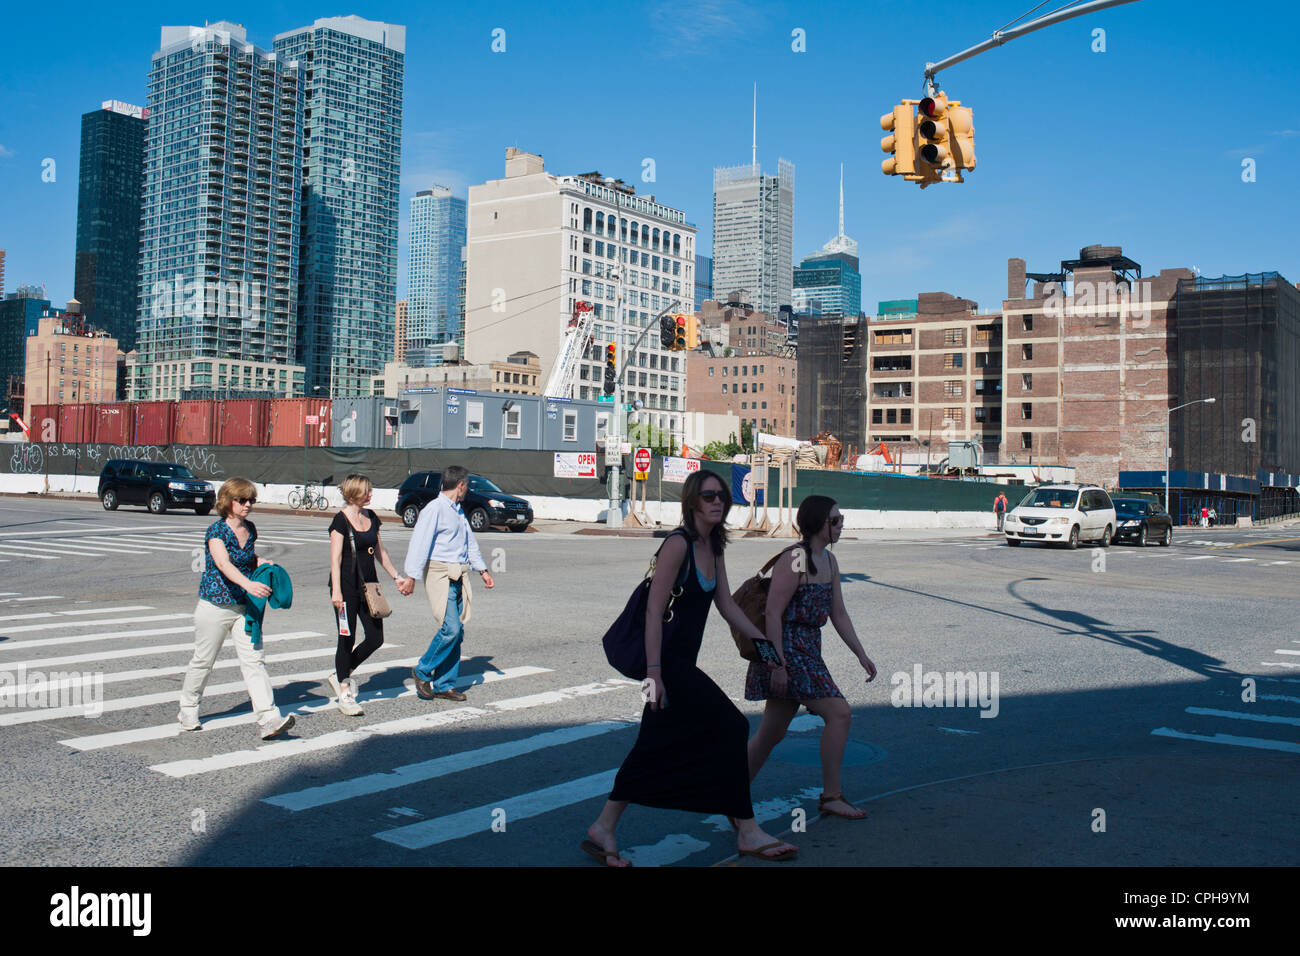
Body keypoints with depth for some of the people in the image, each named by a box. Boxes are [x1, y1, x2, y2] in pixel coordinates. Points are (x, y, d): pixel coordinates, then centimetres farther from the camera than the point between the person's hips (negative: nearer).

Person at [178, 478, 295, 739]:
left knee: (253, 660, -5)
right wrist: (248, 584, -46)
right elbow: (223, 563, -29)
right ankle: (188, 710, 32)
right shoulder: (216, 530, -12)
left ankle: (269, 720, -13)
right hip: (215, 606, -5)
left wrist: (261, 562, 3)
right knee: (203, 661, 10)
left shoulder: (250, 529, 7)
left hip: (244, 607, 5)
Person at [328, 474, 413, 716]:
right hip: (347, 586, -7)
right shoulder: (341, 520, -10)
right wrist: (336, 590, -21)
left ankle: (341, 675, 25)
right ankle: (345, 694, 13)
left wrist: (396, 577, 19)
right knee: (347, 640, 0)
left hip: (369, 584, 7)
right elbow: (335, 558, -14)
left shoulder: (371, 517, 10)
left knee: (376, 638, 4)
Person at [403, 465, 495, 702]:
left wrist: (483, 571, 28)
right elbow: (419, 543, -15)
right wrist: (411, 576, -22)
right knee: (450, 629, -15)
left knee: (457, 632, 6)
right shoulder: (434, 509, -9)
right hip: (440, 574, -9)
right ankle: (423, 672, 3)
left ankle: (444, 684, 12)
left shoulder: (458, 511, 20)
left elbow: (470, 543, 29)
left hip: (459, 576, 9)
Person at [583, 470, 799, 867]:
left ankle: (602, 830, 20)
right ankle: (747, 833, 3)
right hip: (667, 662, -9)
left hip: (681, 664, 9)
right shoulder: (678, 544, -16)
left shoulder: (713, 547, 11)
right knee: (731, 727, -7)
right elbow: (654, 610, -19)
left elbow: (726, 604, 17)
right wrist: (654, 672, -24)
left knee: (654, 749, 12)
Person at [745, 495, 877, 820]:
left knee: (773, 732, 12)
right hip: (788, 649, -9)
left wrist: (861, 654, 14)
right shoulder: (794, 560, -15)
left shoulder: (828, 561, 13)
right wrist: (778, 665, -21)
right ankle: (831, 797, 1)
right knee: (839, 713, -10)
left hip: (808, 651, 9)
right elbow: (773, 613, -18)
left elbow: (838, 614, 18)